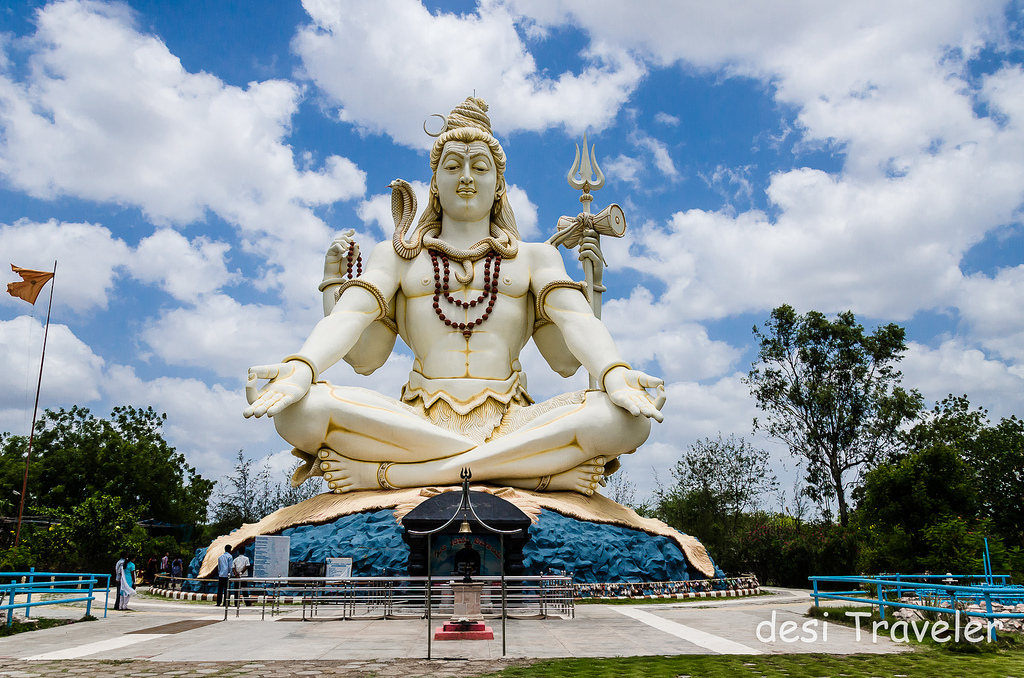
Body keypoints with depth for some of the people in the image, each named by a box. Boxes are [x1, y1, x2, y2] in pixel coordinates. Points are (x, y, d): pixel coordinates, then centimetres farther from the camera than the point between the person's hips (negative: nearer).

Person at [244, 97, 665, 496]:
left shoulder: (535, 257, 20)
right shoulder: (396, 255, 20)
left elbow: (577, 321, 2)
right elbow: (348, 317, 2)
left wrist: (614, 373, -22)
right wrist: (300, 368, -21)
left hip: (511, 423, 0)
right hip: (418, 423, 0)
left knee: (623, 417, -30)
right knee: (301, 409, -29)